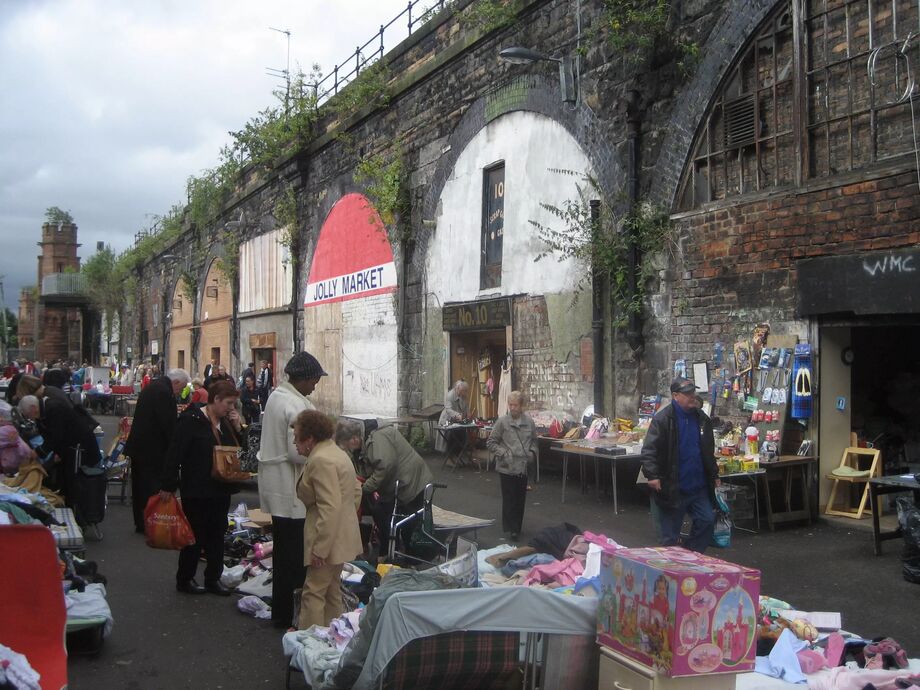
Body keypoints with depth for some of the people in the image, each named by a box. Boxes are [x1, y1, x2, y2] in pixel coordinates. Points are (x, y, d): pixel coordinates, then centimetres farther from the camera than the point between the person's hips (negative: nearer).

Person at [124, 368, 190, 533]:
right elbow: (168, 424, -23)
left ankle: (140, 523, 25)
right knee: (152, 488, -2)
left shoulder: (153, 386, 11)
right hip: (152, 449, -10)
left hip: (138, 445, 10)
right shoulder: (164, 392, -21)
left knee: (140, 486, 15)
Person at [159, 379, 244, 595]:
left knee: (217, 535, 12)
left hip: (221, 489, 7)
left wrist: (237, 427, -5)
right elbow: (175, 453, -15)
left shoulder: (227, 422, 8)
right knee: (195, 536, 4)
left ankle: (213, 578, 23)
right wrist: (168, 486, -16)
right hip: (196, 489, -7)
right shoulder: (192, 420, -14)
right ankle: (184, 579, 20)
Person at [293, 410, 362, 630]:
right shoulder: (336, 452, 13)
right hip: (343, 536, 11)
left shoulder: (320, 460, -20)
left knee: (314, 592, -3)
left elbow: (330, 508, -26)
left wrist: (320, 549, -24)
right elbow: (356, 491, 20)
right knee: (331, 591, 18)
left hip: (328, 540, -11)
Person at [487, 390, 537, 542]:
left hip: (523, 467, 3)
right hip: (507, 467, -3)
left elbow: (534, 440, 17)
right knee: (509, 499, 1)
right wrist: (503, 453, -13)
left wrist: (532, 453, 1)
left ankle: (516, 528, 25)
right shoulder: (502, 421, -8)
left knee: (520, 499, 12)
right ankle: (510, 528, 12)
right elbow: (491, 442, -3)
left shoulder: (529, 421, 1)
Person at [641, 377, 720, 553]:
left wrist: (714, 475, 20)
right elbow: (649, 450, -16)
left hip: (699, 486, 5)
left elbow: (709, 451, 19)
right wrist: (652, 475, -26)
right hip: (671, 488, -5)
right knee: (669, 535, 5)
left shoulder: (701, 418, 7)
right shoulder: (662, 419, -12)